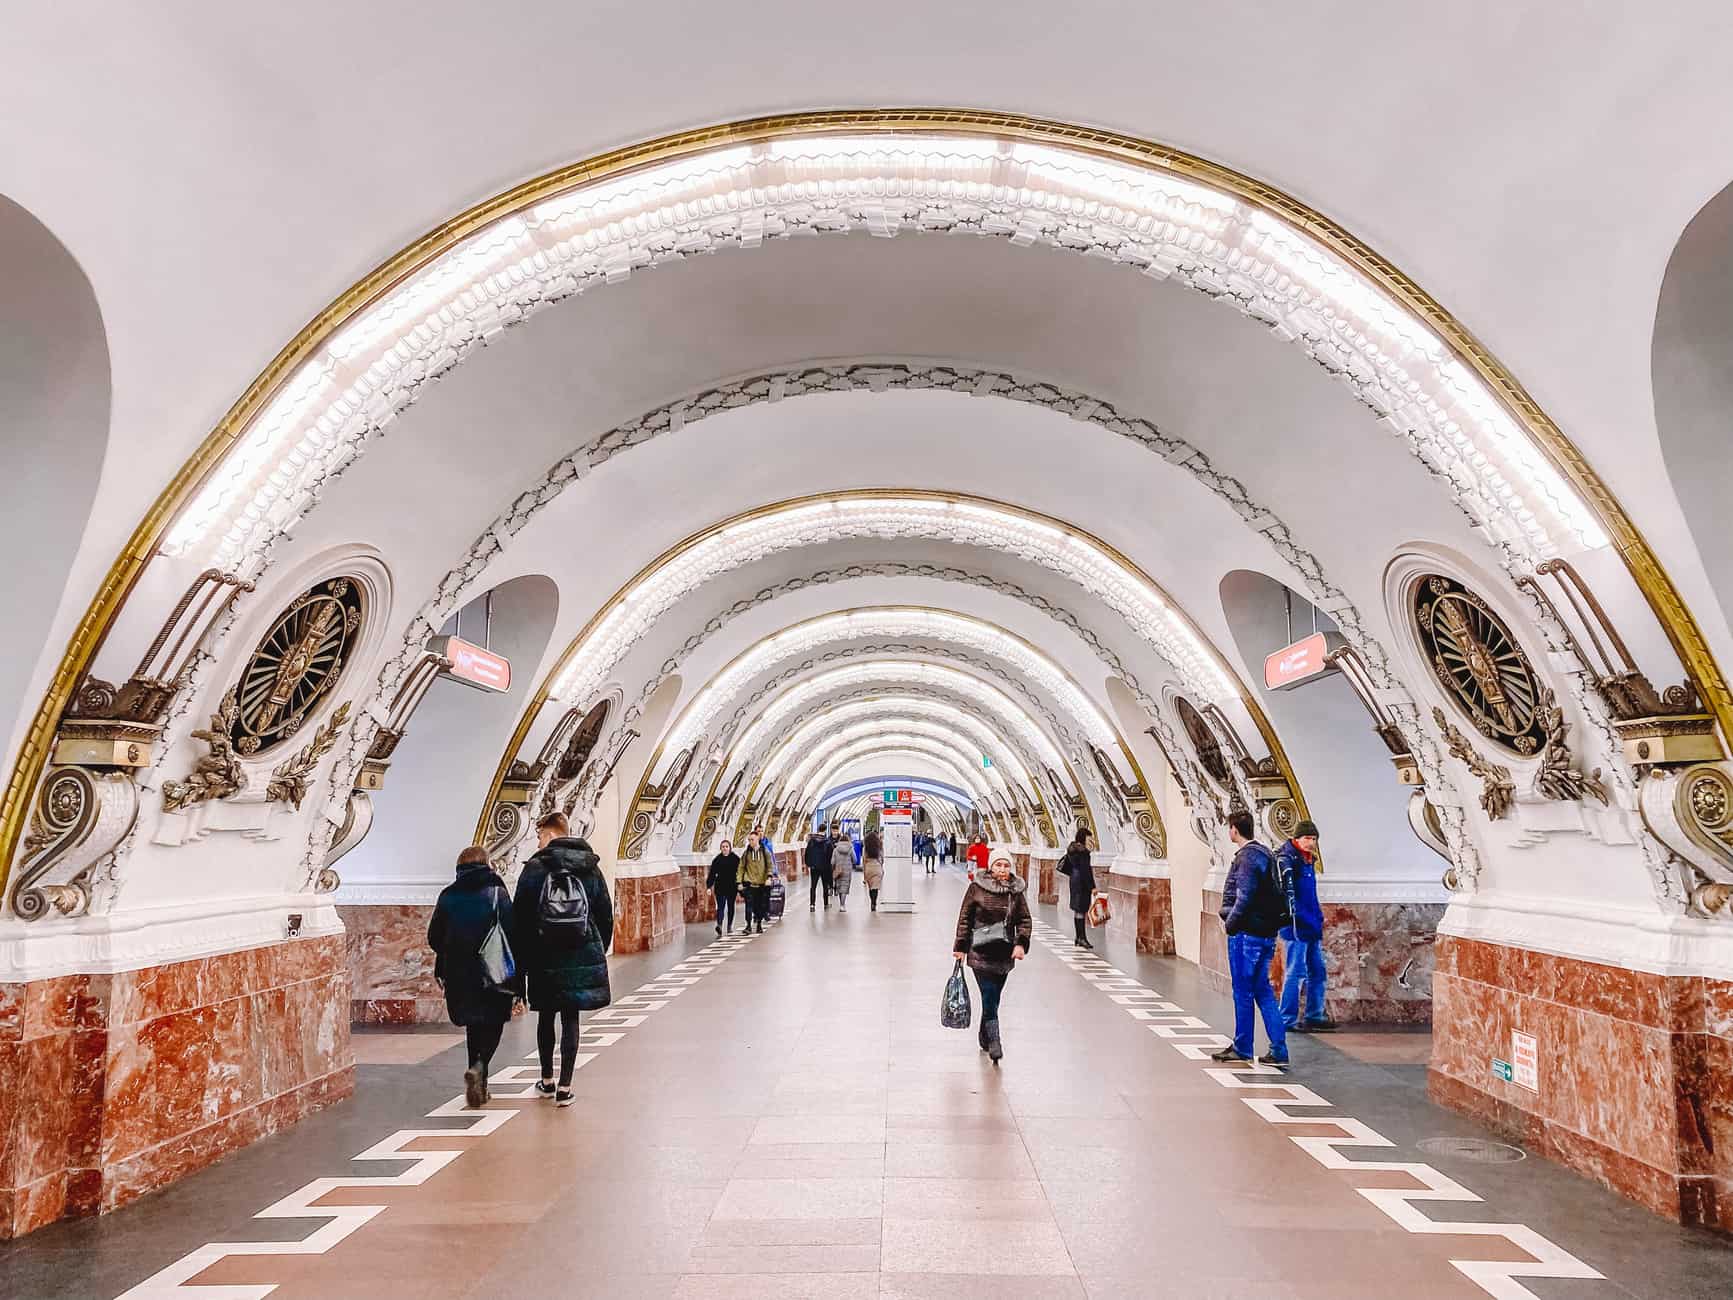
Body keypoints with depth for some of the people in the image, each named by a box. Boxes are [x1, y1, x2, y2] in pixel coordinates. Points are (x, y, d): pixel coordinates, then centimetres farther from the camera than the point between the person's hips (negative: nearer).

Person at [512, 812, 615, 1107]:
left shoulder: (535, 867, -7)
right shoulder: (591, 867, 4)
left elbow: (520, 917, -7)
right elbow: (606, 914, 7)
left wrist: (521, 959, 1)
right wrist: (600, 952, 16)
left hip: (545, 960, -2)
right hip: (584, 958, 2)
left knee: (546, 1017, 15)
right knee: (570, 1019, 7)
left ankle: (547, 1081, 28)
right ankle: (565, 1088, 6)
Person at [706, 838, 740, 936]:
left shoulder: (736, 858, 1)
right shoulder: (717, 859, 4)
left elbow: (740, 872, 2)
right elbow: (712, 874, 3)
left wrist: (740, 884, -4)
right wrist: (709, 886, -3)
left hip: (732, 887, 0)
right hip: (720, 887, 0)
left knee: (731, 907, 11)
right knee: (720, 906, -12)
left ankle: (730, 926, 22)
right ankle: (719, 925, -26)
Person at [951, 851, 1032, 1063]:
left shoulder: (1016, 891, 4)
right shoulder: (976, 888, -3)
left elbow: (1025, 920, 8)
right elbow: (965, 919, 1)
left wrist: (1021, 944, -7)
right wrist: (960, 947, -1)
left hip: (1005, 953, 3)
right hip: (980, 952, -3)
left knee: (993, 998, 11)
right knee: (989, 998, -10)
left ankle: (985, 1038, 30)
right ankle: (994, 1044, -9)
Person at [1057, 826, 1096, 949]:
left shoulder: (1072, 849, 9)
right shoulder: (1083, 851, -17)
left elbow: (1063, 866, 17)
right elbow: (1086, 870, -20)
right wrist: (1092, 886, -17)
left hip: (1074, 880, 9)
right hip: (1083, 883, -9)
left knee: (1078, 910, 13)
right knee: (1082, 910, -5)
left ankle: (1079, 937, 18)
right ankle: (1082, 938, -3)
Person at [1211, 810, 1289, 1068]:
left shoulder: (1247, 857, -16)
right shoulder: (1263, 853, 13)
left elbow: (1244, 899, -22)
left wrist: (1230, 923, -9)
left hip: (1246, 933, -9)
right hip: (1265, 933, 9)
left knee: (1243, 992, 2)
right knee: (1263, 991, 13)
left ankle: (1242, 1049, 13)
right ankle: (1278, 1050, 12)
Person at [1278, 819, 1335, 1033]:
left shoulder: (1309, 859, 17)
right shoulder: (1286, 858, -11)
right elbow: (1287, 889, -22)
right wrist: (1293, 914, -28)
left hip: (1311, 926, 10)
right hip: (1296, 926, -9)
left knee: (1317, 971, 14)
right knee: (1296, 972, -6)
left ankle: (1314, 1016, 24)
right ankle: (1288, 1019, 2)